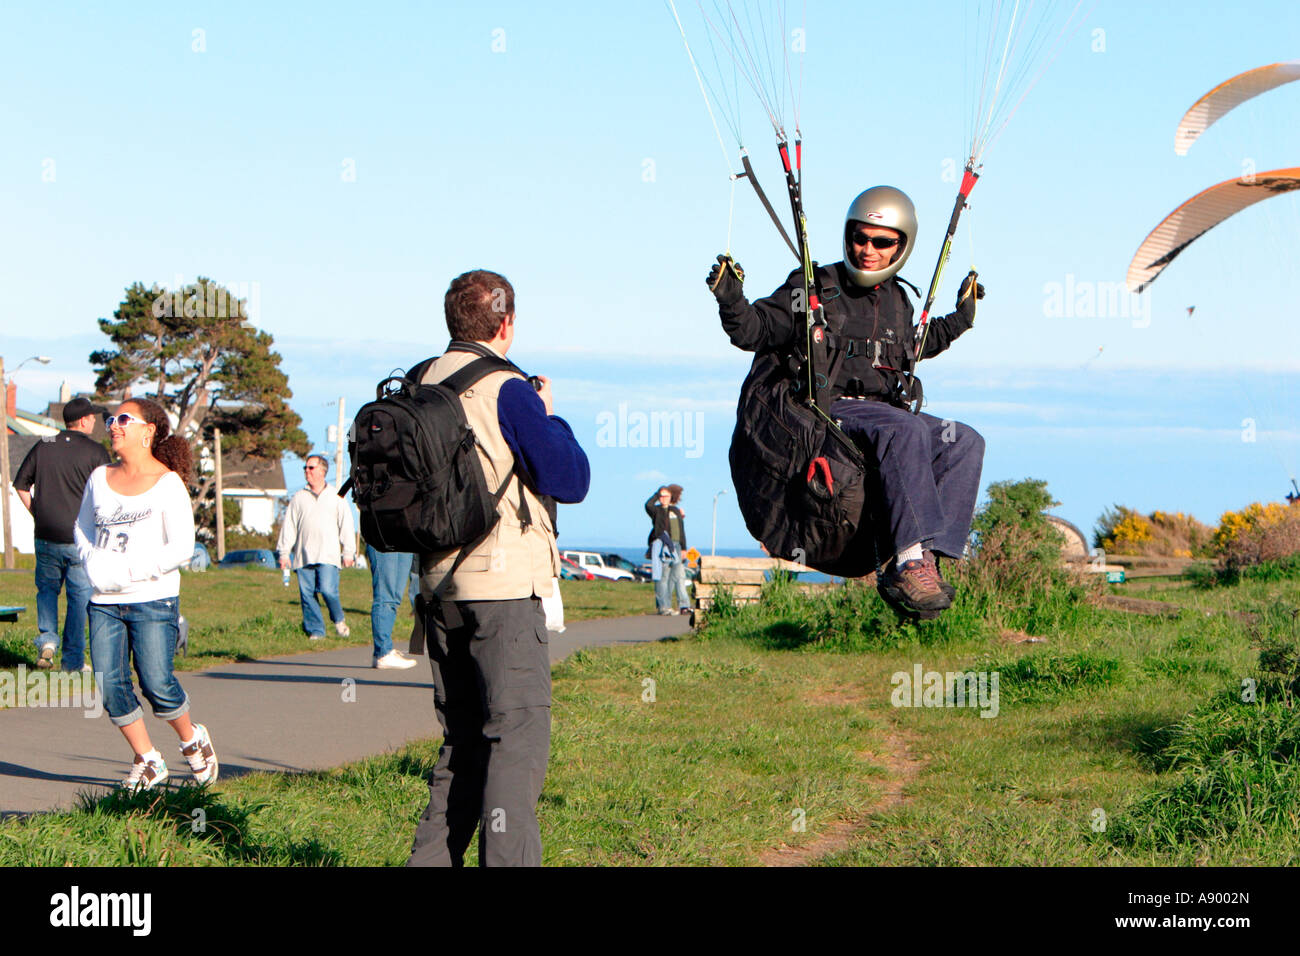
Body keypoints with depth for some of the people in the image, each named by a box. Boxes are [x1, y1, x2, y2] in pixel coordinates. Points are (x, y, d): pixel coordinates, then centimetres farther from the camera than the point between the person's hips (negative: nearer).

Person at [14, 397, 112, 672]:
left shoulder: (43, 447, 5)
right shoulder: (95, 451, -7)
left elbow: (20, 485, 8)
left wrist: (37, 513, 15)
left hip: (47, 537, 3)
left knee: (47, 588, 20)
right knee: (79, 596, 4)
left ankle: (47, 638, 3)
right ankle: (73, 658, 4)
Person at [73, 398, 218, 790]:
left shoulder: (168, 483, -4)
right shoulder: (100, 478, 11)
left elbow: (182, 548, -9)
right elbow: (82, 529, 23)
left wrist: (129, 570, -17)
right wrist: (94, 562, 2)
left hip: (153, 600, -5)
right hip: (104, 602, 5)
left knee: (157, 683, -9)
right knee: (111, 686, -3)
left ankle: (192, 740, 19)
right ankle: (147, 761, 13)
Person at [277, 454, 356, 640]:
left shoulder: (336, 499, 11)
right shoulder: (298, 499, 15)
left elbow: (346, 526, 10)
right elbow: (288, 527, 13)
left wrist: (348, 553, 4)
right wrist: (284, 553, 7)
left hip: (328, 555, -3)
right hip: (303, 555, 3)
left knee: (327, 589, -17)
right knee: (307, 593, -3)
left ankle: (339, 620, 8)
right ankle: (315, 630, 4)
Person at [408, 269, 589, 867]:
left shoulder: (420, 387, 9)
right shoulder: (506, 391, -12)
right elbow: (571, 480, -9)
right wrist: (549, 417, 6)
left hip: (439, 586, 7)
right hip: (504, 584, -7)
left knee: (462, 739, 15)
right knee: (518, 733, -6)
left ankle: (431, 859, 13)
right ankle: (508, 860, -13)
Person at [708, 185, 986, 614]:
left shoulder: (897, 300, 21)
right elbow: (754, 332, -1)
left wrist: (957, 321, 34)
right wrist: (732, 301, -20)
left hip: (886, 411, 6)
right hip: (831, 410, -6)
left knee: (964, 442, -16)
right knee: (904, 430, -35)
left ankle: (914, 561, -27)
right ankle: (911, 559, -45)